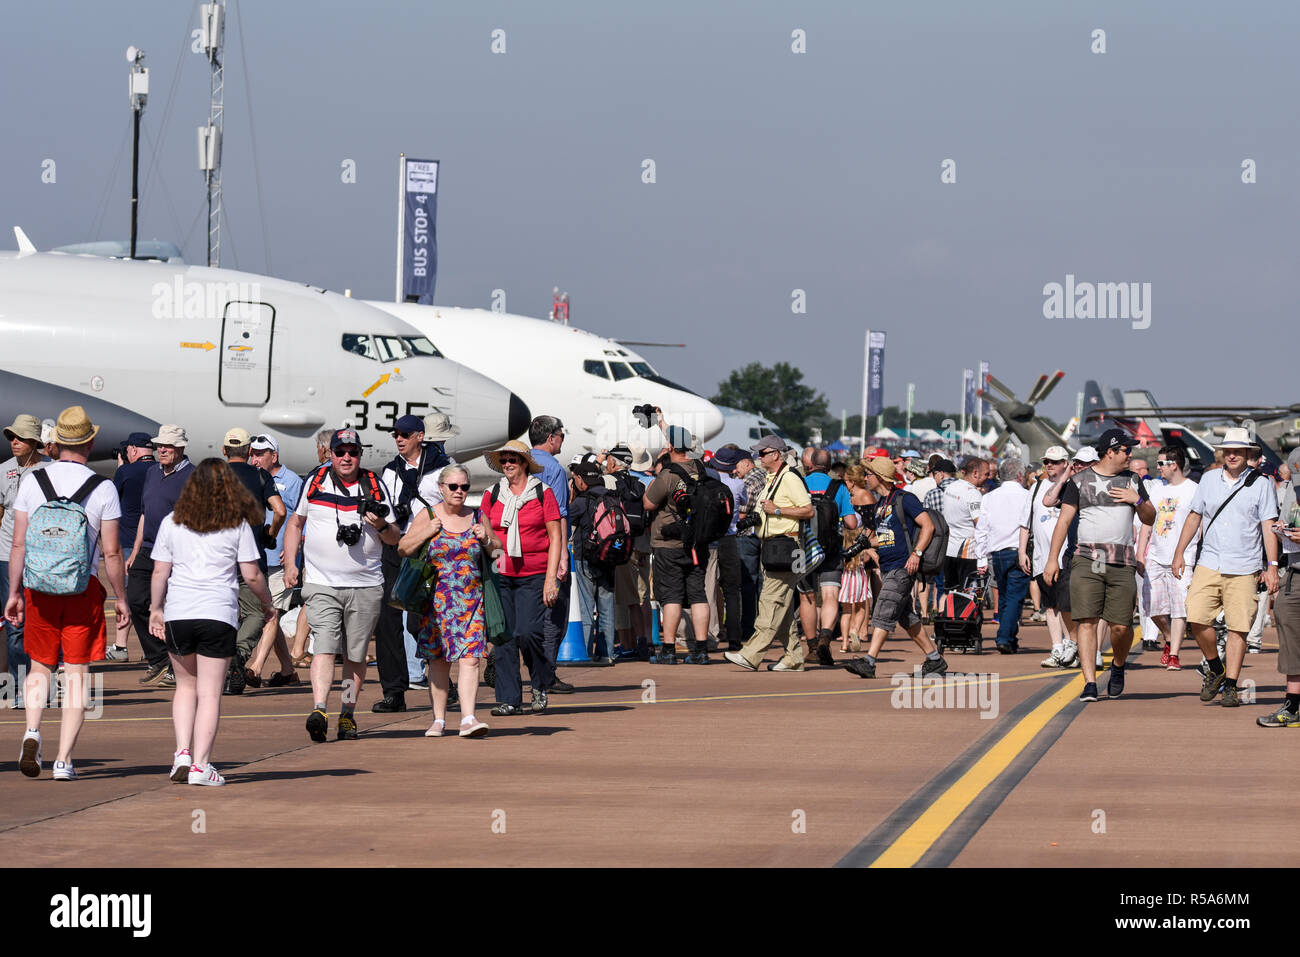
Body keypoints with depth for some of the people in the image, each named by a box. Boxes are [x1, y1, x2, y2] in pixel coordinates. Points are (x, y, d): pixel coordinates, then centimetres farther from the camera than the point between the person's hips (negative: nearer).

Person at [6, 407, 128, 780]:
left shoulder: (33, 481, 0)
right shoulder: (103, 488, -5)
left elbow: (18, 544, 1)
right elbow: (111, 552, -5)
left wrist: (14, 592, 8)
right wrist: (121, 598, 5)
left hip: (39, 586, 2)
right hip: (85, 588, -2)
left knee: (40, 665, 16)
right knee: (77, 672, 4)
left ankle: (32, 732, -8)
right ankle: (64, 759, 1)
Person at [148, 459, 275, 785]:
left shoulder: (172, 523, 5)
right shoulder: (238, 525, 0)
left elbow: (159, 572, 5)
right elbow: (251, 575, -1)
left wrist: (155, 609, 16)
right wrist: (267, 603, 15)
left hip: (178, 615, 2)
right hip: (219, 615, -2)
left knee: (186, 686, 18)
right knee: (210, 693, 2)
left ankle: (182, 752, 3)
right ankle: (200, 765, -3)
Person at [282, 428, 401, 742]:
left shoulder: (376, 486, 6)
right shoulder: (315, 481, 6)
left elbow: (394, 539, 10)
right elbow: (296, 523, 17)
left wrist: (382, 526, -12)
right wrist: (290, 564, 7)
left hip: (365, 586, 1)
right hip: (321, 584, -1)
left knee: (356, 654, 5)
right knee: (325, 646, -16)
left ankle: (347, 714, 14)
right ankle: (319, 710, -26)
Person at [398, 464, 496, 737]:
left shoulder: (476, 518, 9)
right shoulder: (427, 516, 3)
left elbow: (498, 552, 18)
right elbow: (403, 549, 3)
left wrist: (486, 540, -4)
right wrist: (427, 533, -12)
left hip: (471, 600, 0)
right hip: (436, 599, 0)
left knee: (469, 658, -12)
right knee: (439, 660, 6)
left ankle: (468, 718, -19)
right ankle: (439, 719, 16)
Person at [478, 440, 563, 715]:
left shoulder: (542, 493, 3)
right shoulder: (492, 495, 10)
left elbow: (555, 536, 2)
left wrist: (551, 577, -5)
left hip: (534, 576, -3)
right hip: (500, 575, 3)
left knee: (527, 632, -15)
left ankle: (540, 686, 9)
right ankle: (509, 699, 4)